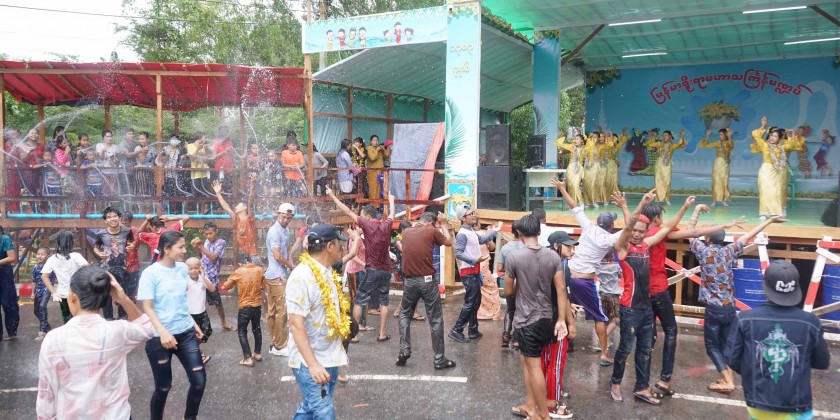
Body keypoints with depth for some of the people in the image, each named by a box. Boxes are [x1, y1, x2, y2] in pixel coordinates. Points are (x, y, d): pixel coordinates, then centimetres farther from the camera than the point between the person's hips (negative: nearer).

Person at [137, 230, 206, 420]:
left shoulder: (183, 268, 4)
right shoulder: (150, 273, -12)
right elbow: (147, 307, -15)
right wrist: (162, 332, -28)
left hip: (185, 333, 5)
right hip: (160, 338, -5)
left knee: (199, 380, 3)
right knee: (163, 387, 6)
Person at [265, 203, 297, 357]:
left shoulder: (286, 230, 11)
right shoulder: (275, 231, -17)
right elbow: (277, 256, -21)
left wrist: (290, 264, 7)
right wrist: (292, 267, -6)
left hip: (280, 275, 9)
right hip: (277, 276, -9)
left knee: (273, 310, 14)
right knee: (282, 310, -6)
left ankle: (275, 342, 22)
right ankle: (279, 346, 1)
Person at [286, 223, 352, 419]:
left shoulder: (328, 271, 6)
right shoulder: (302, 277, -22)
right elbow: (296, 323, -26)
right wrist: (312, 364, -31)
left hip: (330, 357, 9)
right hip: (310, 362, -9)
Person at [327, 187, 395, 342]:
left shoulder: (368, 225, -10)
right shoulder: (386, 225, 3)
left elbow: (347, 211, -5)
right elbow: (391, 214, 25)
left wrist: (332, 196, 3)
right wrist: (391, 200, 45)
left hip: (372, 270, -5)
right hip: (386, 270, 5)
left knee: (359, 301, 5)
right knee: (383, 302, 11)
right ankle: (382, 333, 10)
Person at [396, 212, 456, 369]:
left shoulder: (406, 232, 7)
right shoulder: (431, 231, -6)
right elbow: (449, 242, 10)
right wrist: (444, 225, 22)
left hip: (409, 280, 4)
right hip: (427, 280, -4)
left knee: (405, 314, 23)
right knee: (435, 320, 5)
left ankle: (404, 351, 12)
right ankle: (439, 359, 8)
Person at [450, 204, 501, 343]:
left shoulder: (471, 232, 13)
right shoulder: (462, 234, -18)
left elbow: (482, 240, 32)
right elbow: (458, 253, -26)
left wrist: (494, 231, 33)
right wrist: (475, 260, -33)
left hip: (475, 271, 10)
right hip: (468, 272, -10)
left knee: (476, 301, 15)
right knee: (470, 303, -10)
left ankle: (473, 331, 24)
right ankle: (456, 331, -4)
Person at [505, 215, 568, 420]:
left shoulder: (513, 257, -13)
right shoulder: (553, 256, -2)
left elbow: (508, 291, -4)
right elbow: (561, 290, -3)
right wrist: (561, 320, 1)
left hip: (526, 319, -5)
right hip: (546, 318, 6)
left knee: (534, 366, 4)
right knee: (526, 358, 21)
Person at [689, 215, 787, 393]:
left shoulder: (703, 251, -7)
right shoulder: (729, 251, 2)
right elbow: (749, 235, 11)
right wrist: (770, 220, 20)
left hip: (713, 308, -4)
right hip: (730, 307, 4)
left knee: (712, 345, 4)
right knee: (725, 343, 16)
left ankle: (727, 381, -5)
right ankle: (727, 378, 15)